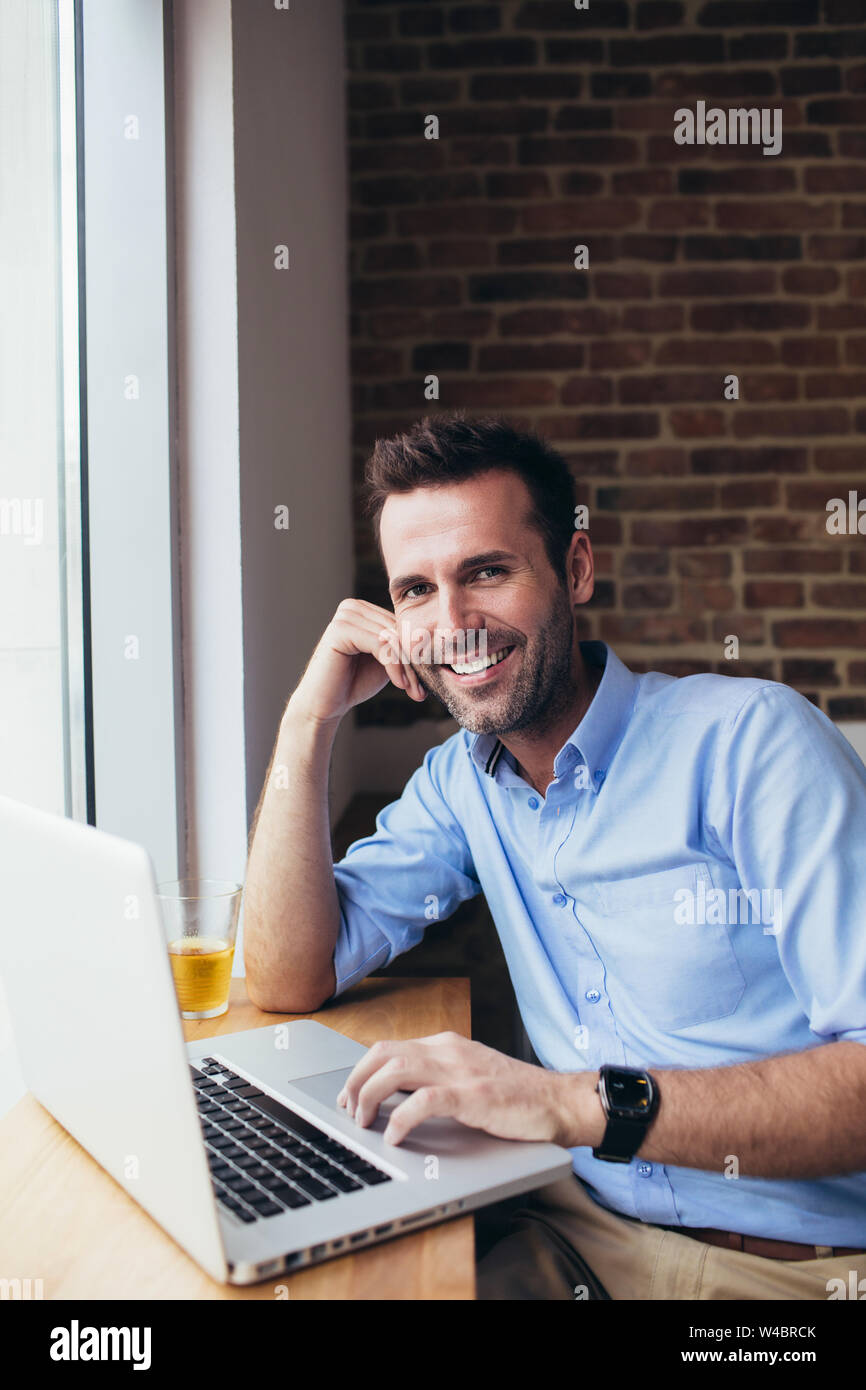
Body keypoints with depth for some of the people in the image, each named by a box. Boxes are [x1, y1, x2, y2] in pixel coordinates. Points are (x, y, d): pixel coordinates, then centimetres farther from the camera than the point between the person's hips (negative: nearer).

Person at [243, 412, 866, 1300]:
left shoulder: (750, 739, -15)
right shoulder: (458, 781, 5)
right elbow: (290, 980, 0)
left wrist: (579, 1102, -31)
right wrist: (310, 717, -7)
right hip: (582, 1230, 4)